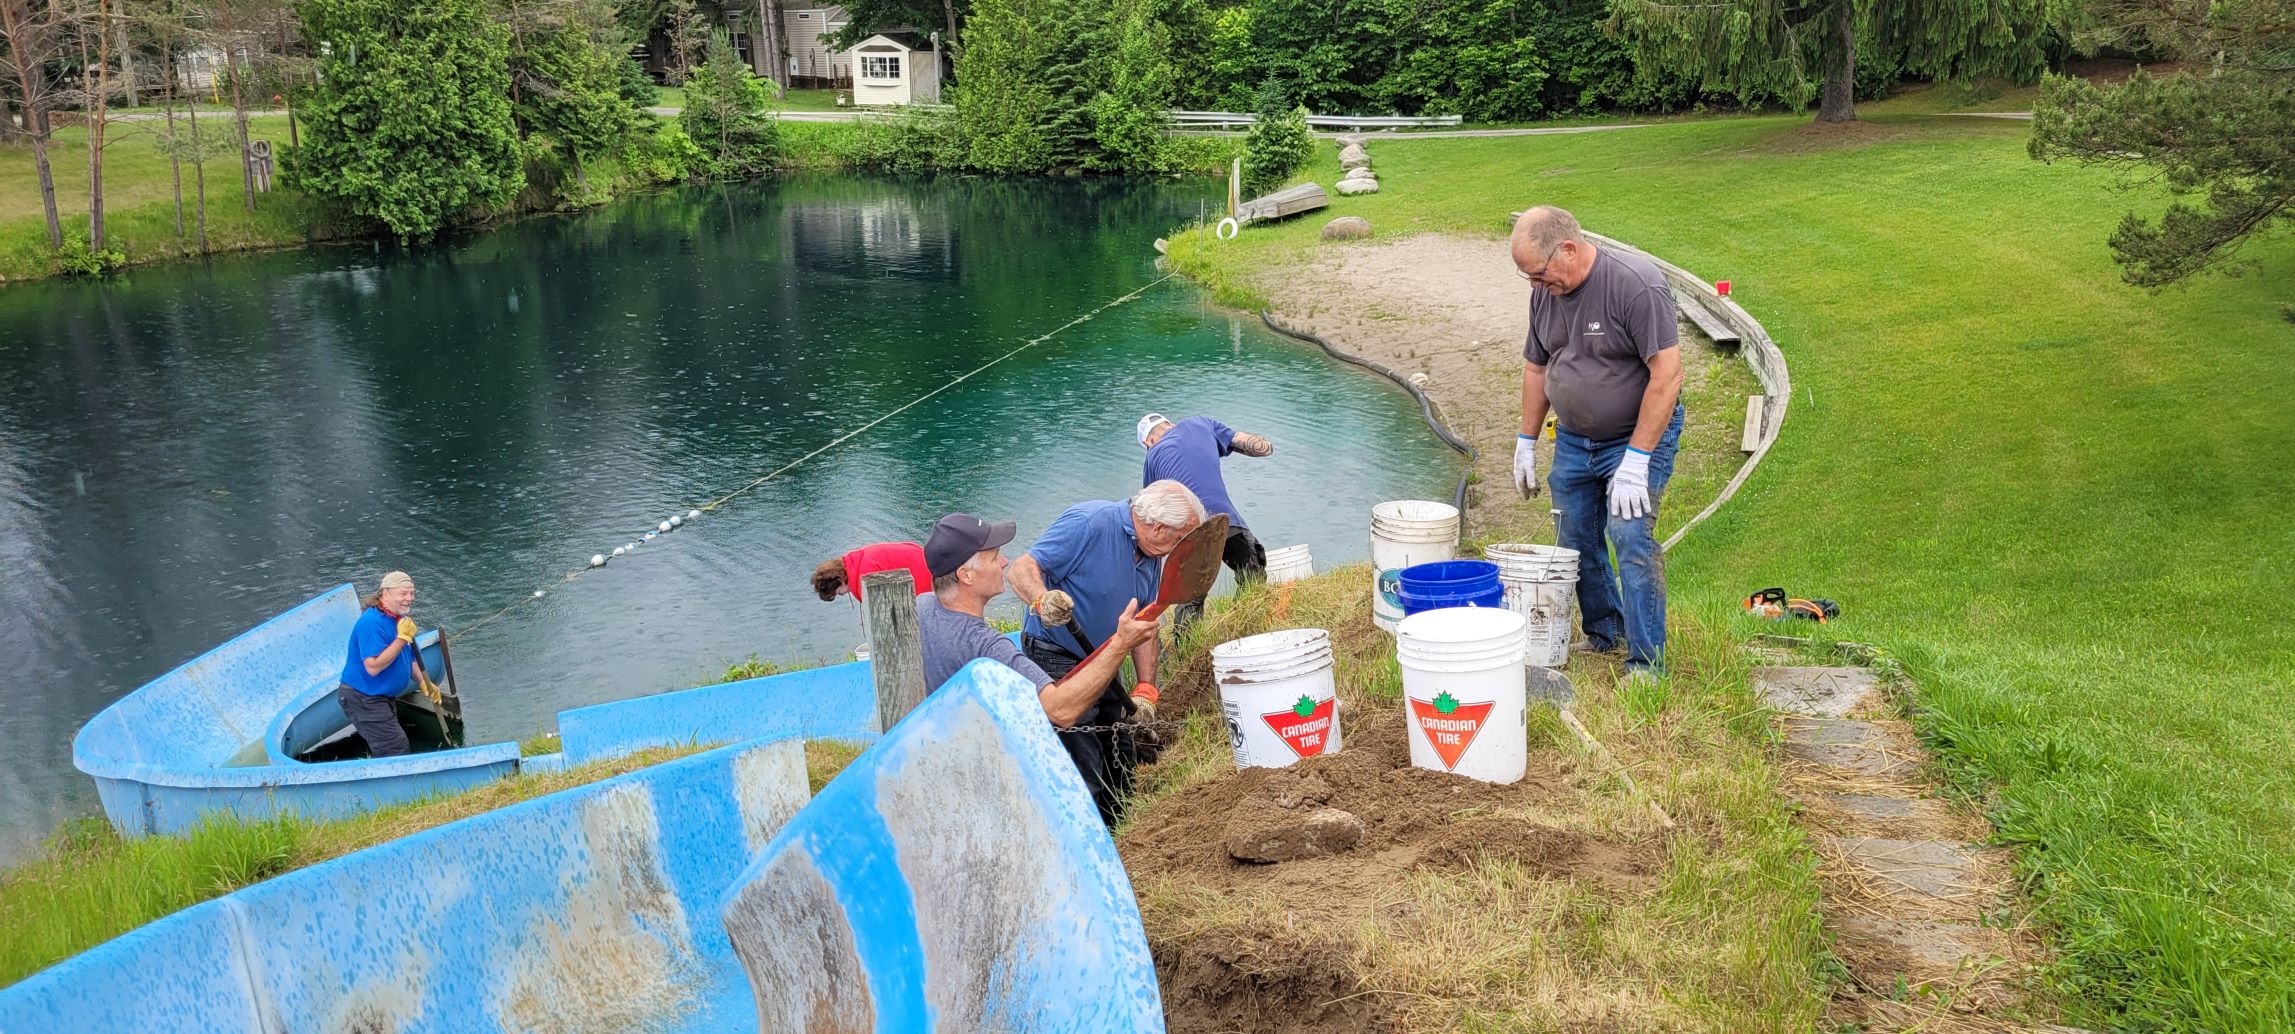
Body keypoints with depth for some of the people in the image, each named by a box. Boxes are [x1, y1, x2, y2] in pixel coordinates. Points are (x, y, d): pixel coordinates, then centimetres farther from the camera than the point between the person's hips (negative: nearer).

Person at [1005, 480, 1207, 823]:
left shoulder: (1152, 556, 4)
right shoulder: (1089, 523, -23)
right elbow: (1020, 570, -28)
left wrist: (1145, 688, -1)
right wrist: (1043, 600, -49)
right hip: (1057, 662, -9)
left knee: (1121, 763, 17)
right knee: (1084, 770, -12)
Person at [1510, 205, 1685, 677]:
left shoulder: (1637, 284, -23)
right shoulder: (1545, 291, -1)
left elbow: (1667, 375, -24)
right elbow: (1536, 368, 13)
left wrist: (1635, 460, -26)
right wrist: (1526, 442, 13)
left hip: (1639, 436, -7)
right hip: (1572, 440, 7)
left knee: (1631, 539, -16)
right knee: (1577, 544, 10)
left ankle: (1645, 664, -7)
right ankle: (1603, 635, 31)